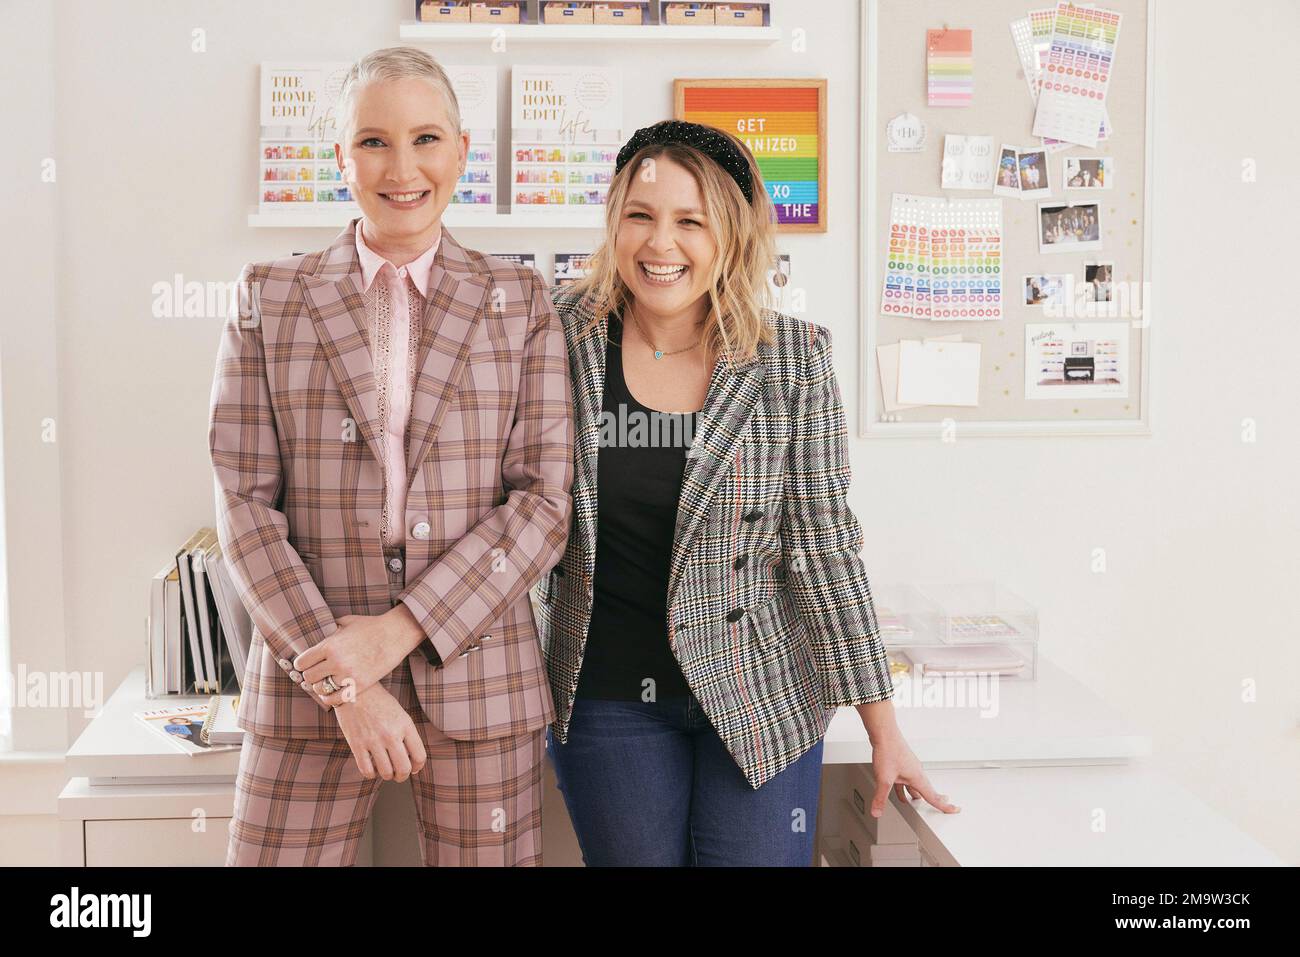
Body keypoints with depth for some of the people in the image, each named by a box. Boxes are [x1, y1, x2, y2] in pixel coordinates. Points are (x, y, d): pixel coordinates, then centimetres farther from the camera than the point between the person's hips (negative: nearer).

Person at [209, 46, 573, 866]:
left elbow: (545, 500, -2)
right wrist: (338, 676, -10)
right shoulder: (271, 299, 5)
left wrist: (400, 629, -11)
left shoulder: (520, 303, 4)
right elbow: (246, 502, -1)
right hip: (307, 677, 0)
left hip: (478, 675, 0)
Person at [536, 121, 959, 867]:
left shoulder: (794, 357, -8)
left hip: (757, 694, -1)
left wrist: (883, 725, -5)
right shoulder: (563, 334, -6)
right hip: (606, 698, 1)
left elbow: (824, 542, -5)